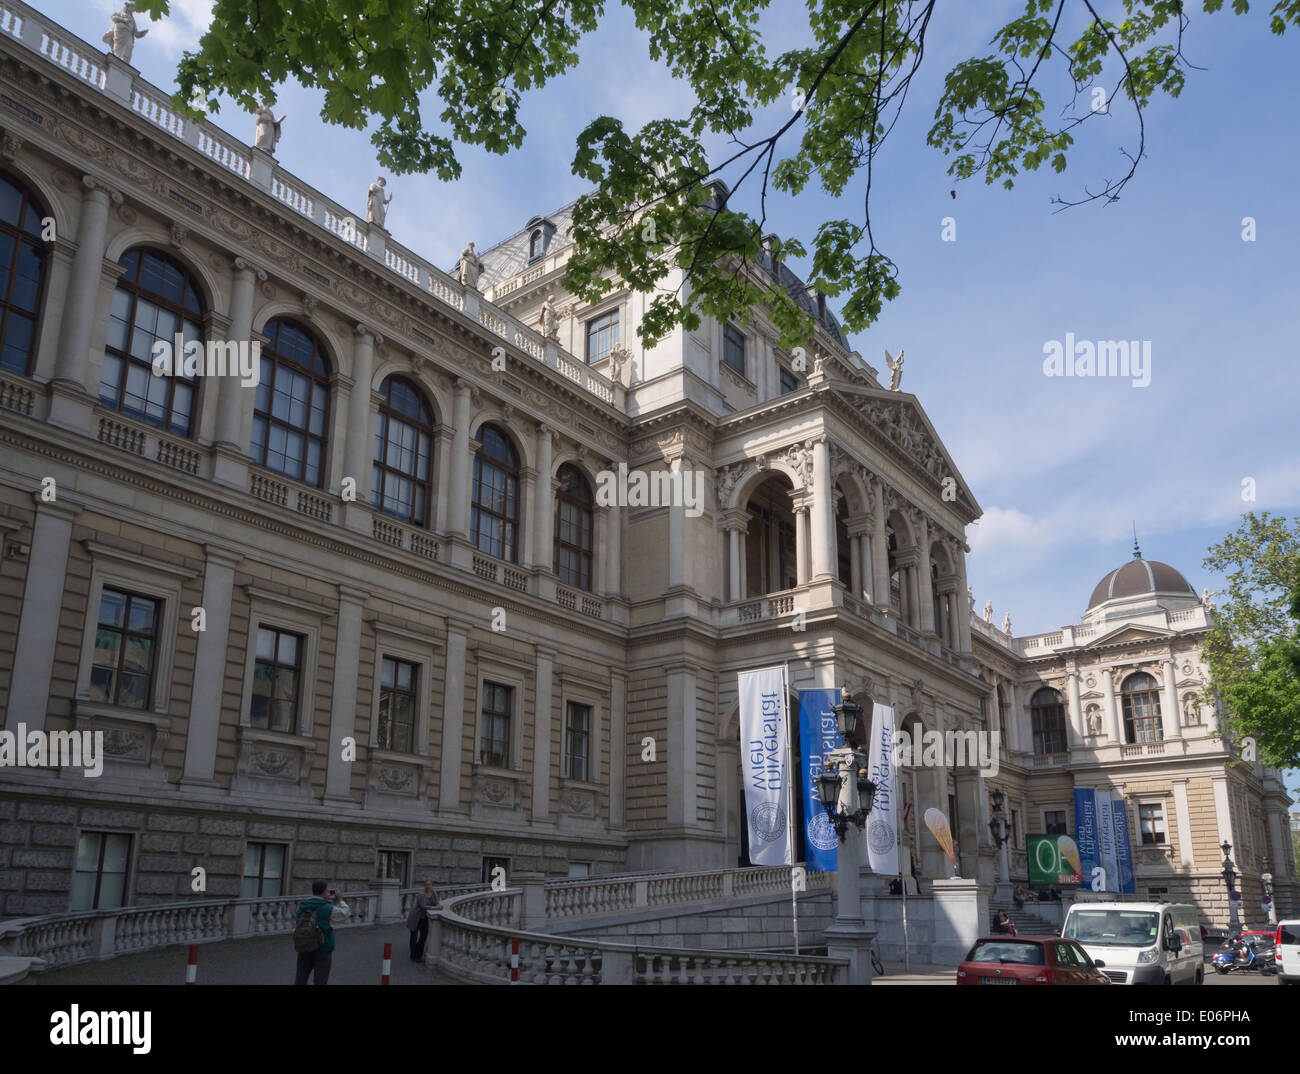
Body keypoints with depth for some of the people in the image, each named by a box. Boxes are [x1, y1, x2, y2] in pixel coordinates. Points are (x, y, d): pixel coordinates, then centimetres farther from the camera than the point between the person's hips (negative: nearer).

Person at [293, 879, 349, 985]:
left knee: (300, 980, 12)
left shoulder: (302, 905, -1)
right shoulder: (329, 909, -14)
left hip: (304, 948, 5)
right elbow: (343, 913, 2)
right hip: (323, 949, -4)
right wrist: (340, 899, 15)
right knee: (319, 981, 1)